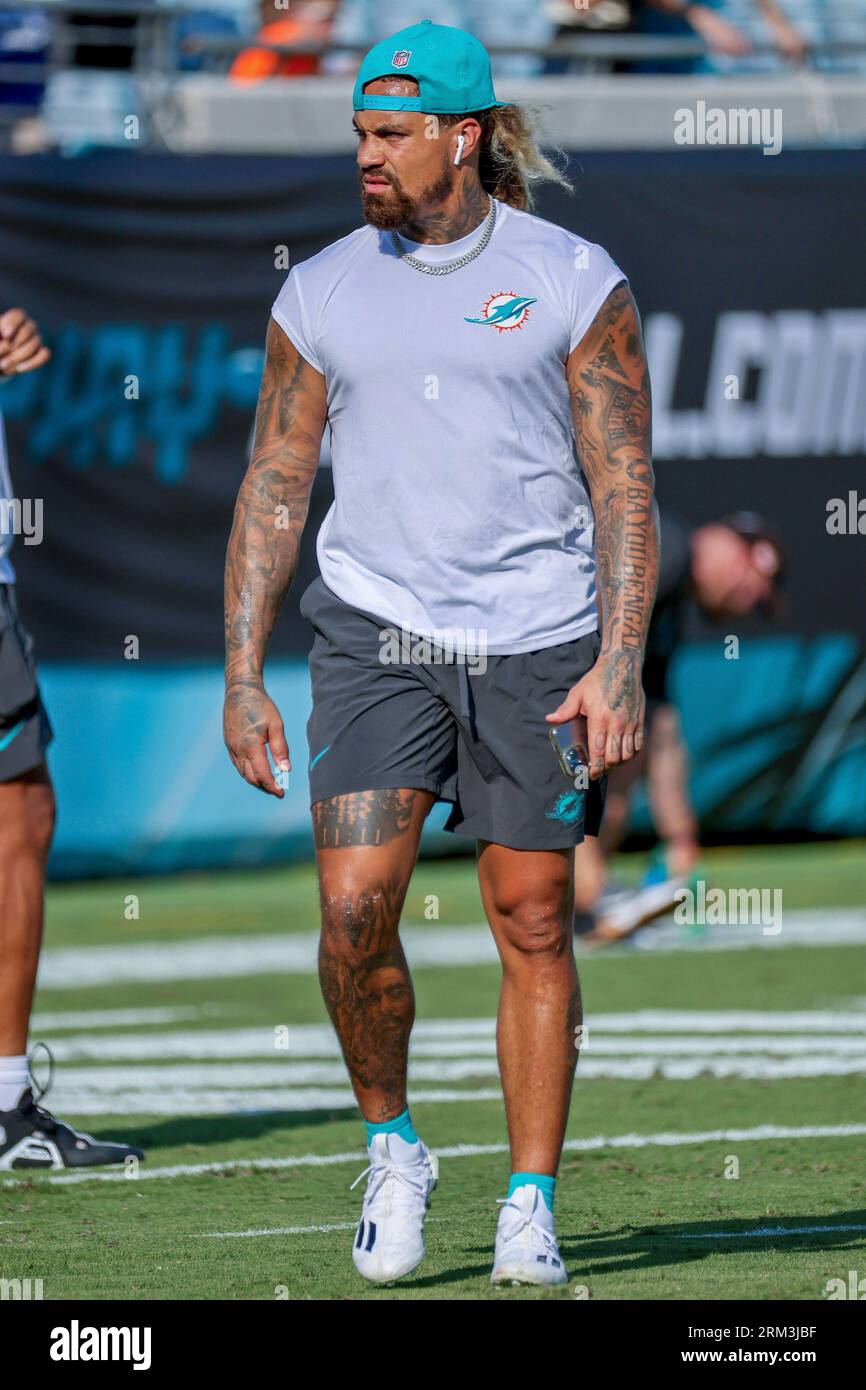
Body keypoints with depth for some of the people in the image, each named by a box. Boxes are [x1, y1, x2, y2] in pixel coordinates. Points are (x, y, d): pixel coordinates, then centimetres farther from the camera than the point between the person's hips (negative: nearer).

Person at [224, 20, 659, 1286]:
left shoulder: (576, 283, 0)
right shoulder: (319, 294, 6)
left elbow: (624, 489, -1)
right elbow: (272, 492, 10)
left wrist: (619, 664, -10)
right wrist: (242, 673, 3)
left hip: (540, 643, -1)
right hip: (377, 637, 1)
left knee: (532, 919, 1)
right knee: (355, 900, -14)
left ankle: (531, 1205, 12)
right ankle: (391, 1145, 9)